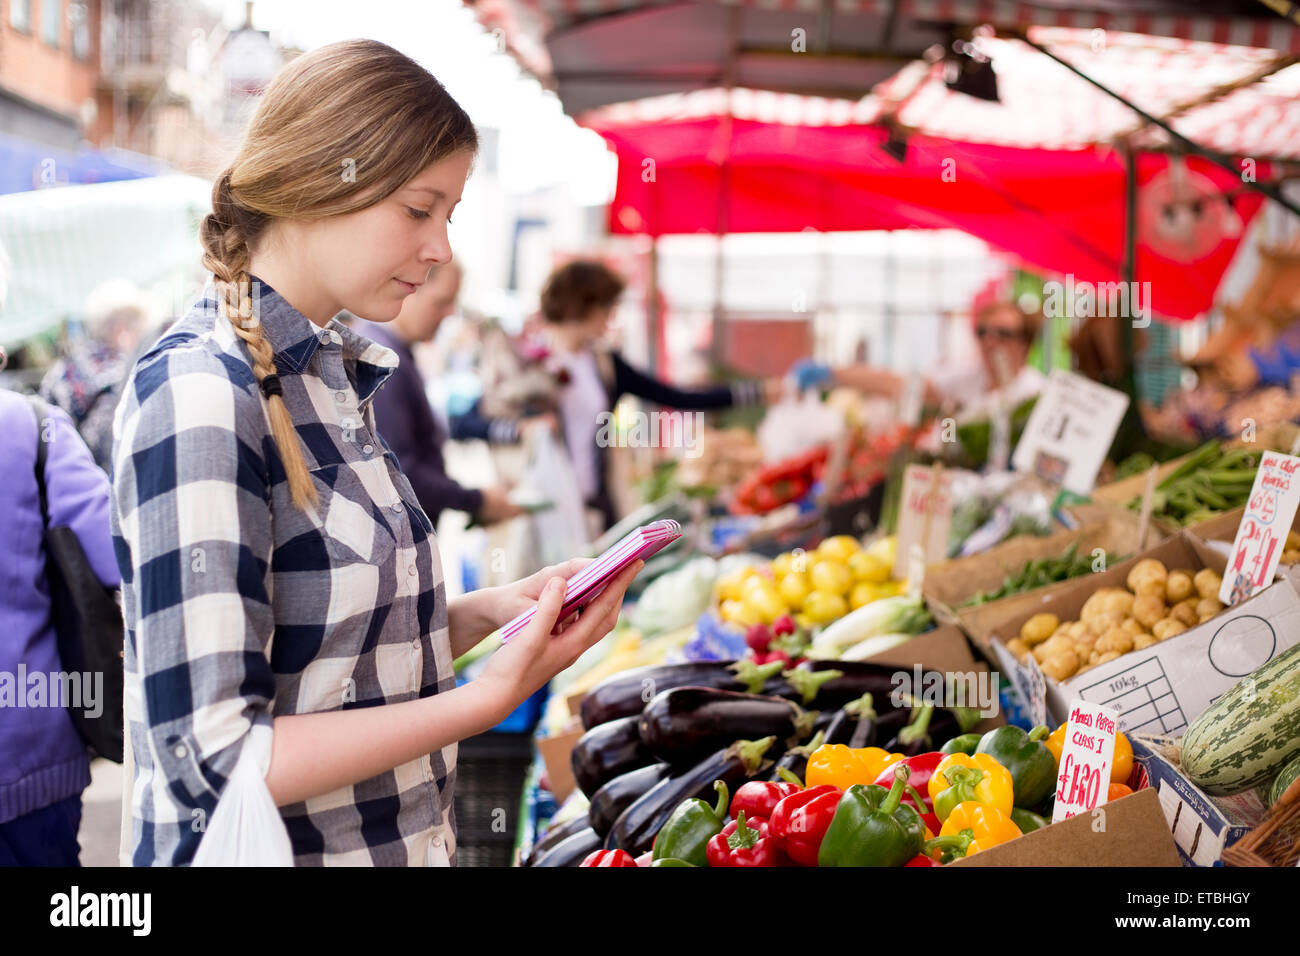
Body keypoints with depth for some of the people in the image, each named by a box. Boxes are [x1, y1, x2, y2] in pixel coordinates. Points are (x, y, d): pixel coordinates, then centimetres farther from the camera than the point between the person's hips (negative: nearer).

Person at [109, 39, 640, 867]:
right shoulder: (200, 399, -20)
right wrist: (490, 698, -25)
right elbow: (217, 756, -23)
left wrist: (487, 612, -3)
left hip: (398, 839, 8)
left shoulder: (335, 376, 5)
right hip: (274, 844, -8)